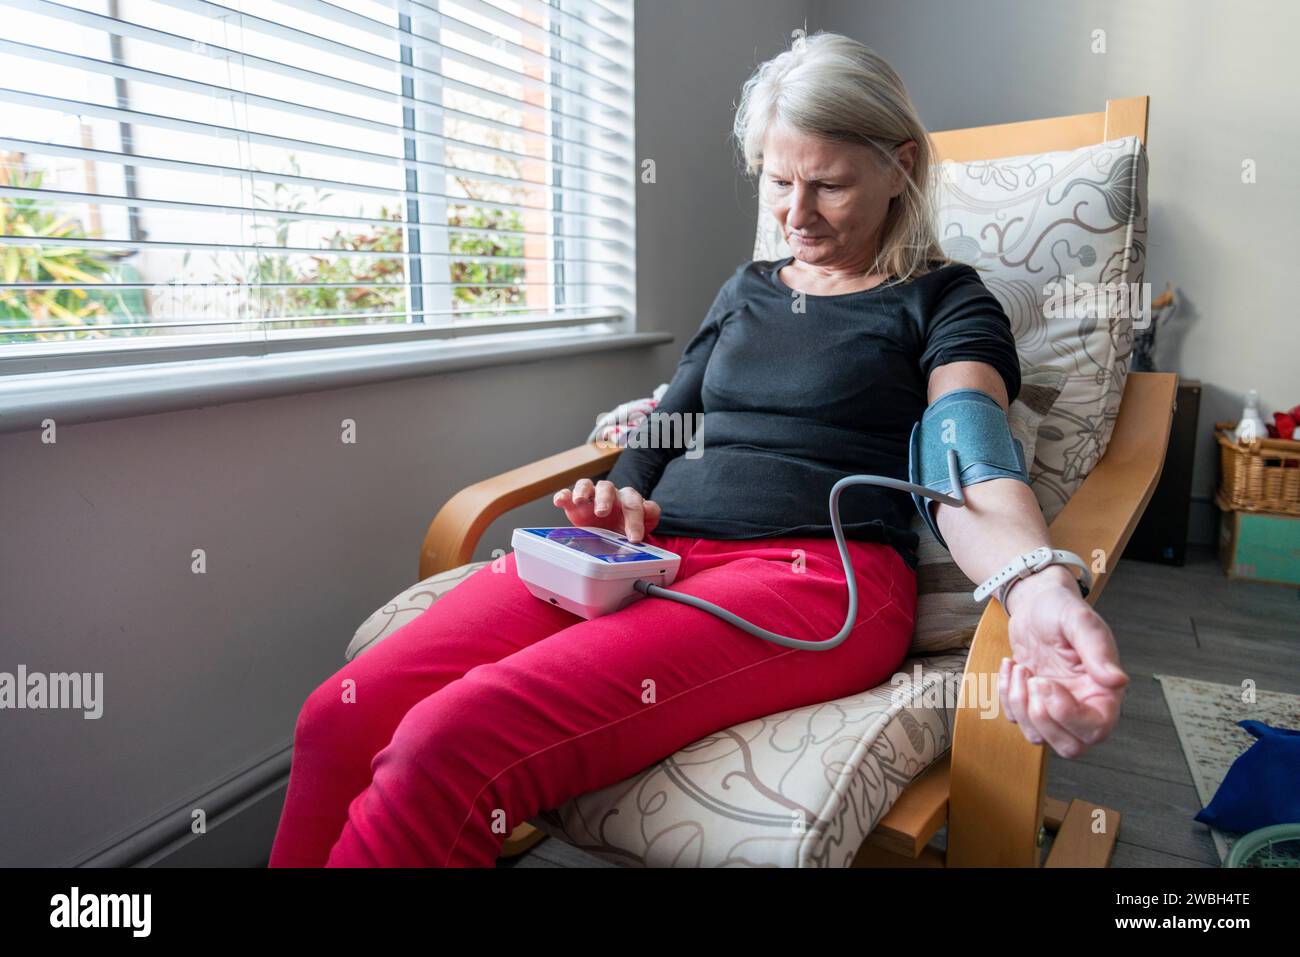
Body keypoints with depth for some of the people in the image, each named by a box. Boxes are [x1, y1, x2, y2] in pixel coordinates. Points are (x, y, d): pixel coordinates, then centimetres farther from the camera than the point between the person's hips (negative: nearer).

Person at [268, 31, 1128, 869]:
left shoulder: (944, 301, 11)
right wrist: (623, 499, 1)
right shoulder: (743, 292, 26)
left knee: (450, 746, -28)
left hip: (819, 573, -5)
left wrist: (1042, 591, -28)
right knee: (344, 717, -17)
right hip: (653, 550, 5)